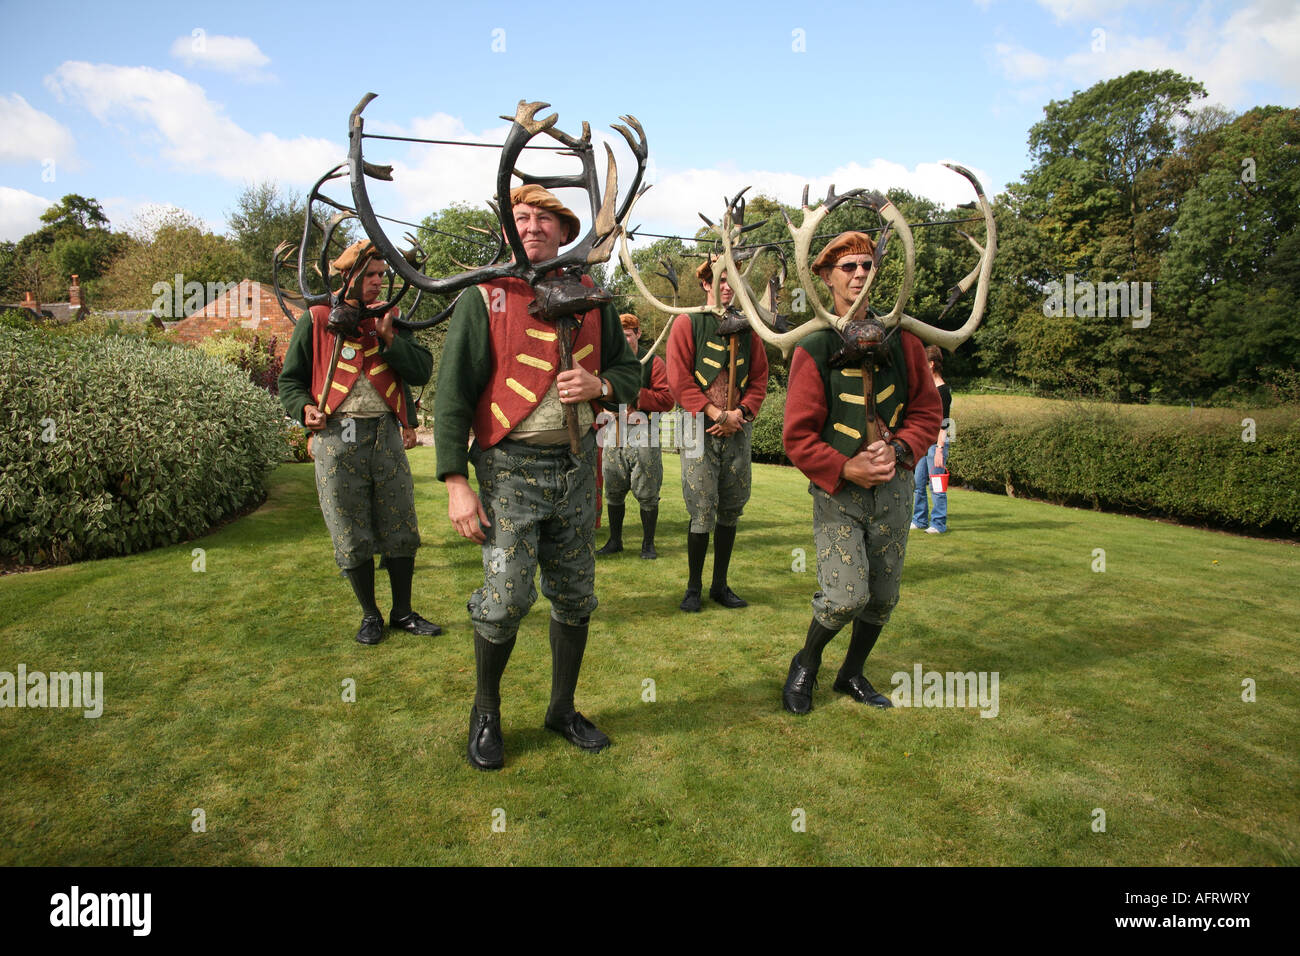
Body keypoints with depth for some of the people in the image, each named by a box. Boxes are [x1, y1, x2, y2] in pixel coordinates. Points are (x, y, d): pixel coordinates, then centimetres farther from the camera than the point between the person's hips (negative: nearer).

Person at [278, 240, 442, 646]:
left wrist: (389, 338, -9)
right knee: (351, 535, 4)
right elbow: (290, 380, 8)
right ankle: (370, 615, 21)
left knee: (400, 528, 6)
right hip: (336, 436, -2)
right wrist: (305, 408, -11)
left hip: (385, 433, 2)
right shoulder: (316, 320, 5)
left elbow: (423, 370, 2)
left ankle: (403, 611, 21)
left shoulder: (390, 318, 13)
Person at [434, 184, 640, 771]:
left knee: (575, 598, 11)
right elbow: (453, 393, -7)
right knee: (505, 600, -7)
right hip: (511, 469, -4)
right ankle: (485, 714, 19)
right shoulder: (484, 298, -3)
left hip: (577, 467, 4)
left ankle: (562, 709, 30)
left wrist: (600, 385, -9)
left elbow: (630, 370, 16)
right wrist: (456, 483, -14)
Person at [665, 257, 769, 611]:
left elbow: (760, 377, 12)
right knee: (702, 513, -6)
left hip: (738, 429, 4)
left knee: (731, 510, 8)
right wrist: (714, 413, -13)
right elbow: (679, 377, -7)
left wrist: (741, 412, -5)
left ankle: (720, 585, 20)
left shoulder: (746, 327, 14)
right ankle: (693, 588, 9)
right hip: (701, 429, -4)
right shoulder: (688, 323, 2)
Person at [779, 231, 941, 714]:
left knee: (883, 597, 11)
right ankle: (805, 664, 18)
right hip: (836, 491, -4)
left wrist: (898, 448, -11)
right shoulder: (813, 349, -7)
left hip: (893, 487, 4)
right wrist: (846, 469, -19)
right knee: (845, 597, -13)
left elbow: (927, 410, 6)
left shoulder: (901, 339, 4)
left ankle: (852, 674, 35)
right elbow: (799, 438, -9)